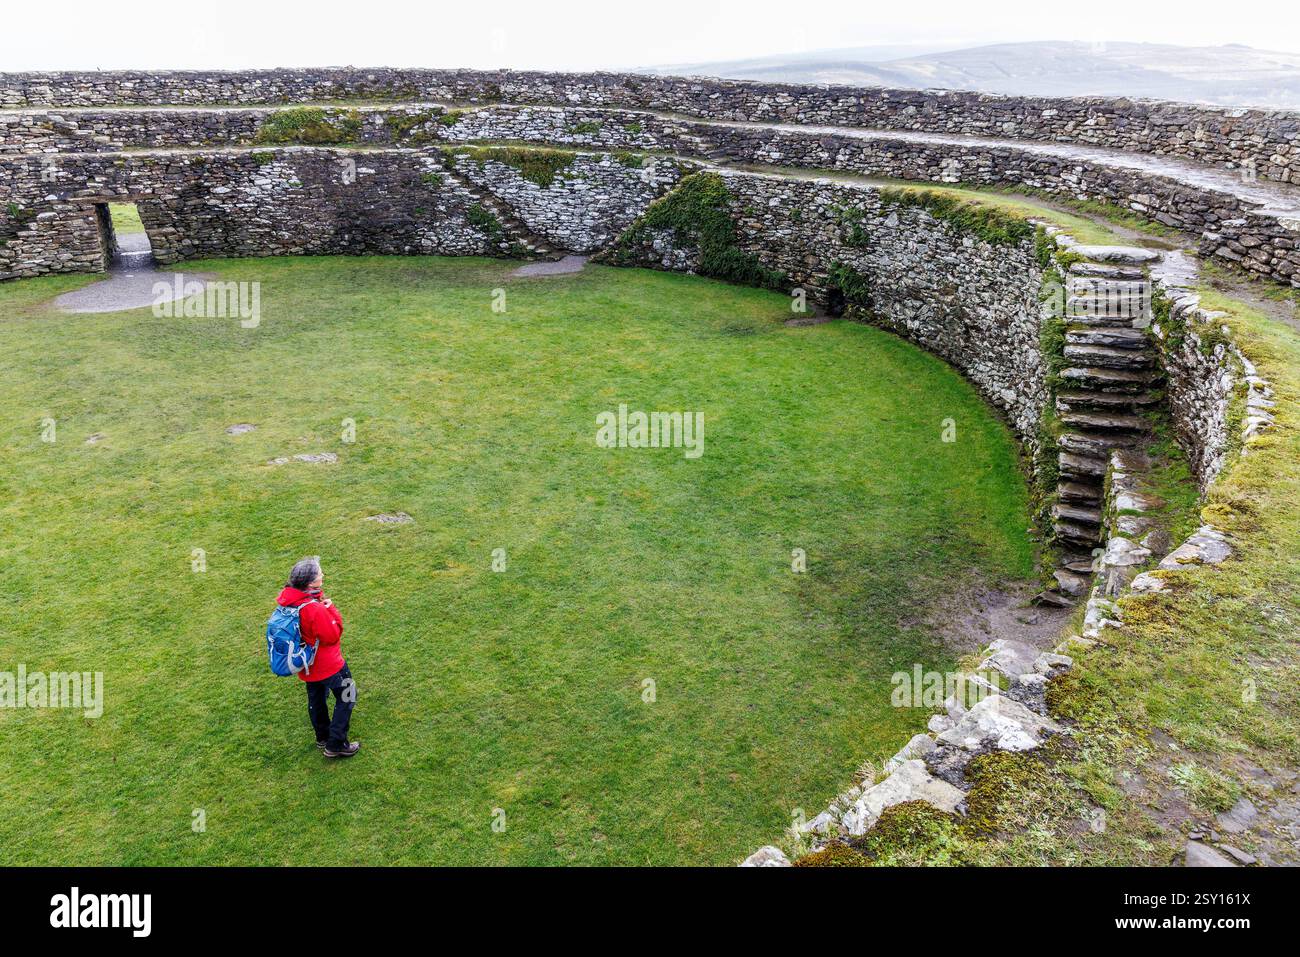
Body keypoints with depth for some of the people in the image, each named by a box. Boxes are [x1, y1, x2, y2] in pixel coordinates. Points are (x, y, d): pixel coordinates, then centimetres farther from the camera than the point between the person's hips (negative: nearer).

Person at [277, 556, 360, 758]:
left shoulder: (289, 597, -12)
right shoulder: (315, 610, -38)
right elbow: (332, 635, -26)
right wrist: (331, 609, -20)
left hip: (306, 664, 8)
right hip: (327, 665, -8)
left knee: (316, 699, 28)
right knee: (347, 698, 13)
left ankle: (322, 738, 48)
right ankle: (335, 745, 18)